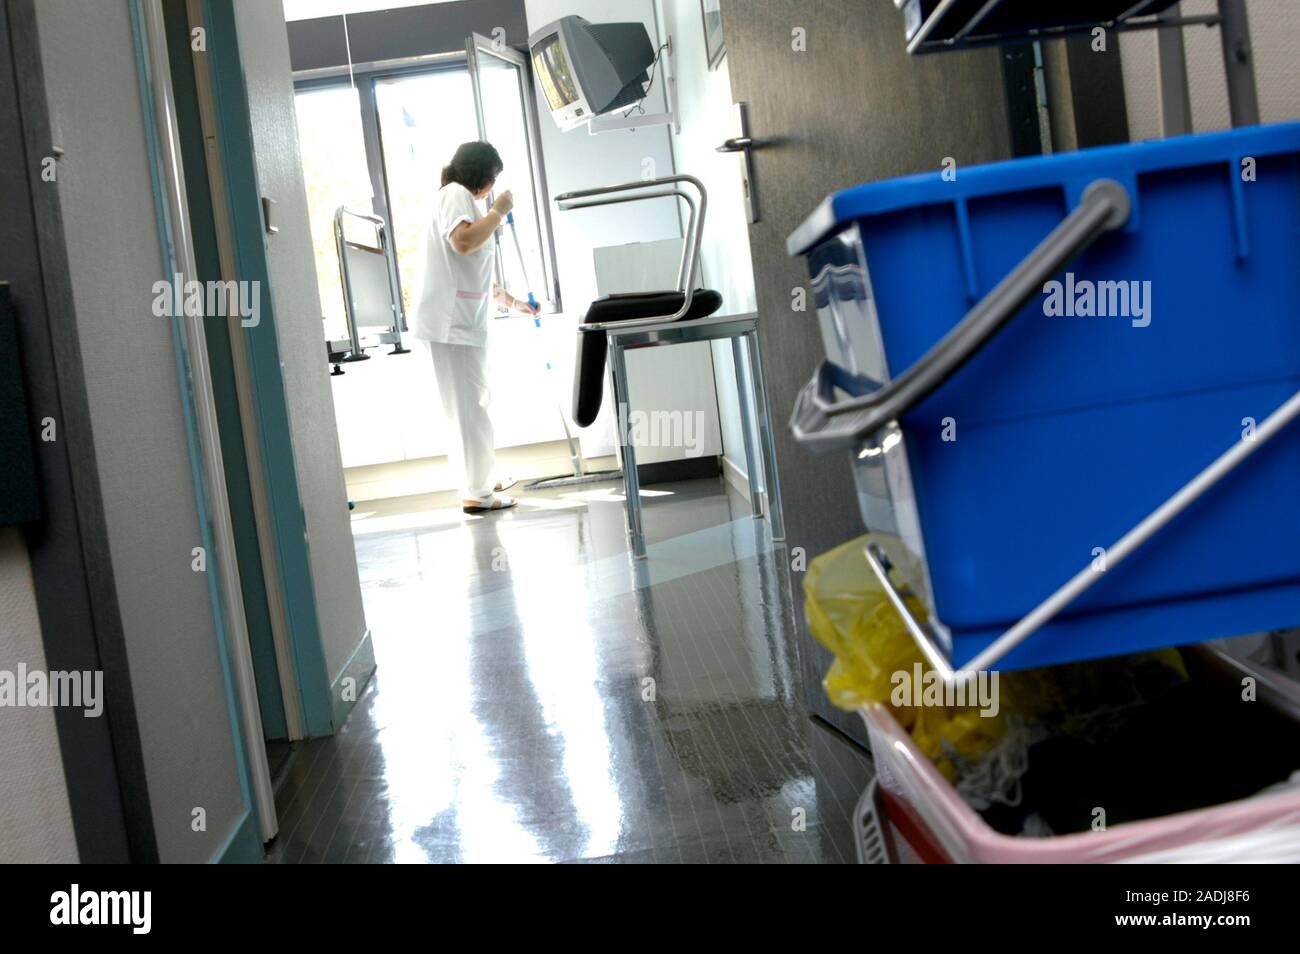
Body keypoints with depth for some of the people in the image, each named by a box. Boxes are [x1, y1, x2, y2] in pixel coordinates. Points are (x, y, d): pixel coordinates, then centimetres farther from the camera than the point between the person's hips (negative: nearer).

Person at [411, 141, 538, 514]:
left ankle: (483, 479, 25)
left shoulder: (464, 200, 25)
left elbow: (477, 275, 30)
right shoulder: (456, 194, -5)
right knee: (469, 406, -8)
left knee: (475, 403, 15)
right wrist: (499, 211, -12)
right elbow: (463, 242, -25)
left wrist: (515, 302, 34)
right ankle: (477, 493, -4)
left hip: (464, 321, 10)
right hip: (450, 321, -10)